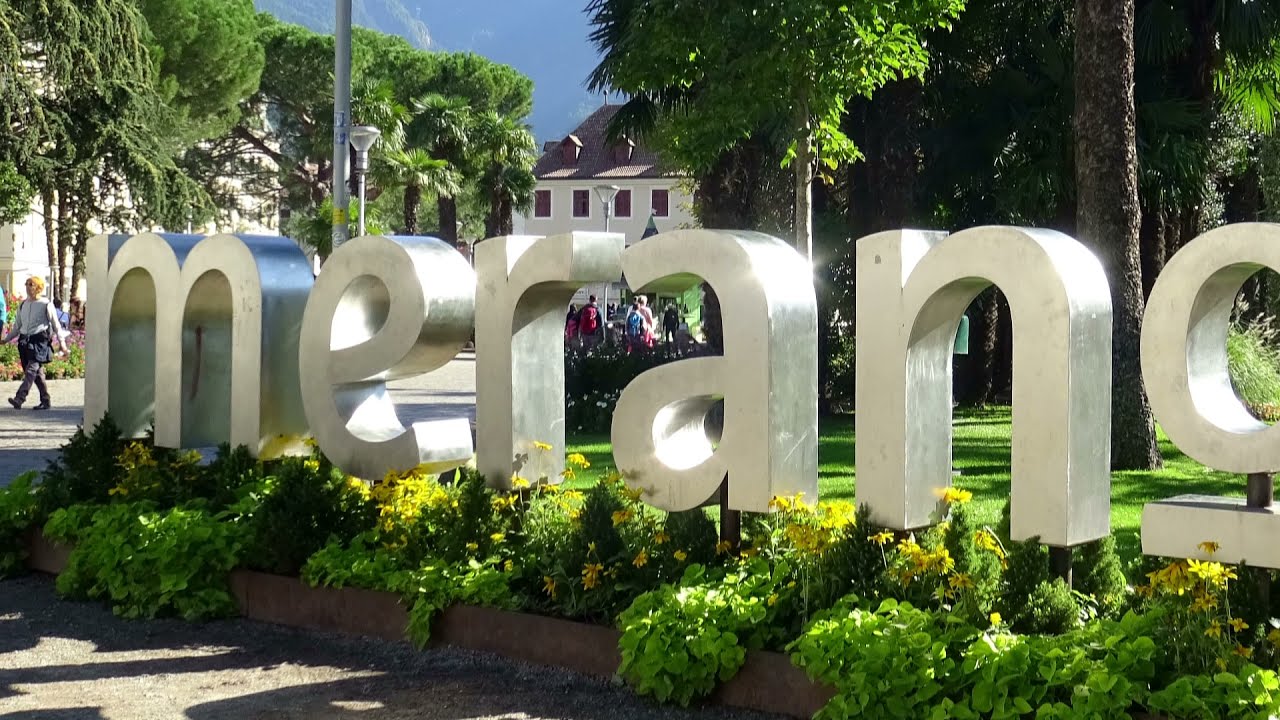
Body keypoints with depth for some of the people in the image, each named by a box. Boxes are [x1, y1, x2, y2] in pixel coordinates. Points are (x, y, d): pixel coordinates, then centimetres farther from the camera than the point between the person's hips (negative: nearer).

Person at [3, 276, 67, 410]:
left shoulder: (46, 305, -1)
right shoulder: (23, 305, 15)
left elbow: (56, 325, 2)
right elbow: (17, 326, 22)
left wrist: (61, 342, -1)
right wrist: (5, 339, 16)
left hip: (40, 341, -6)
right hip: (25, 342, 6)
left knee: (31, 370, -17)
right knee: (37, 373, 8)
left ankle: (19, 398, -29)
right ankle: (45, 401, 15)